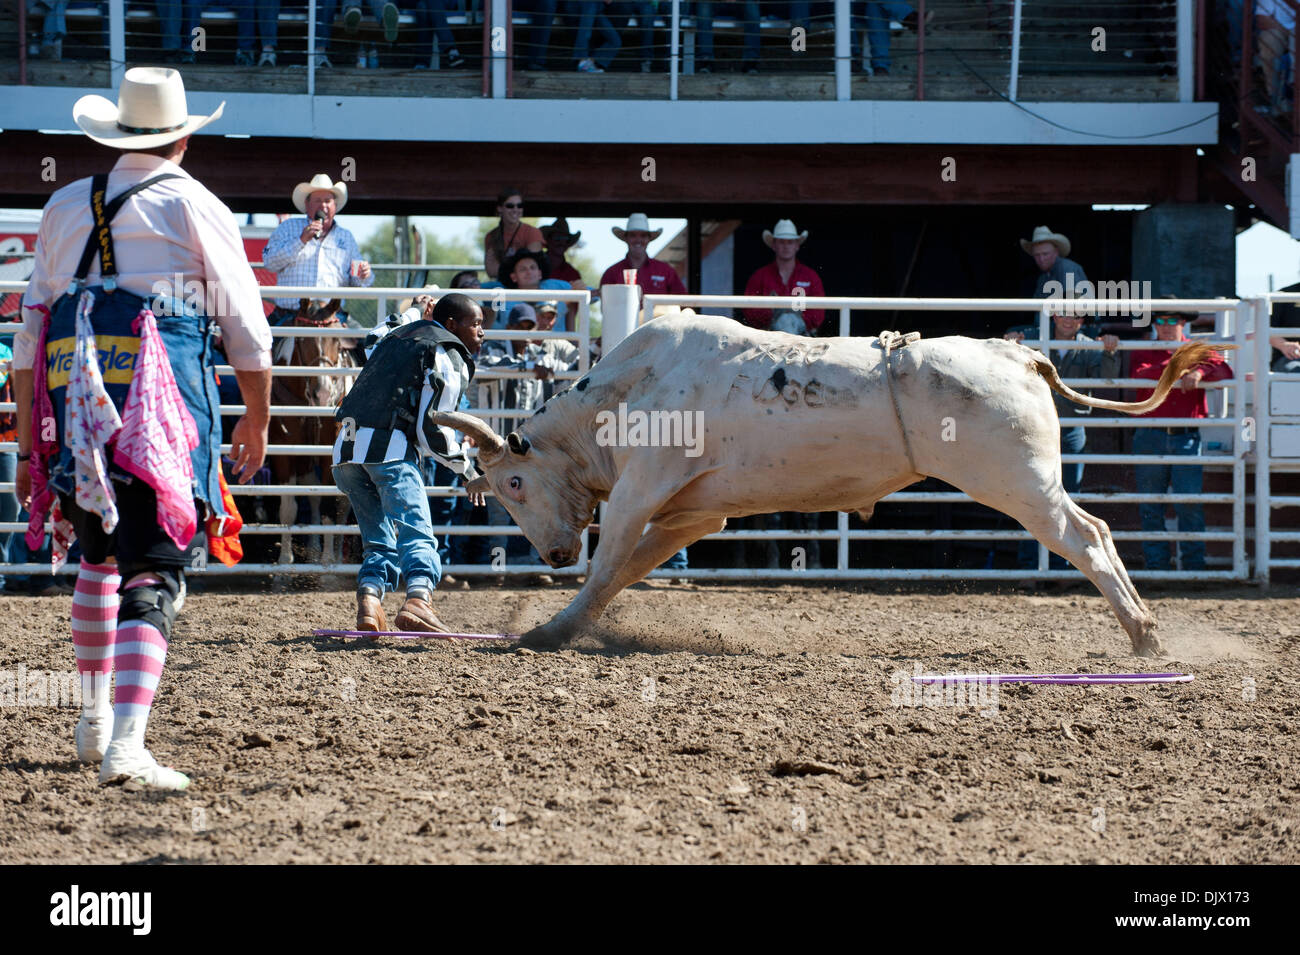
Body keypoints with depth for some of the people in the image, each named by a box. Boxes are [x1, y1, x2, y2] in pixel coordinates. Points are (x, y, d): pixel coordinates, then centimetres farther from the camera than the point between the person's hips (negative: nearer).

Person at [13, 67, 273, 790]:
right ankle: (127, 743, -23)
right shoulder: (197, 208, 2)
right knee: (153, 570, -8)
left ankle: (95, 714, 30)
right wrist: (258, 420, 17)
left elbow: (31, 331, 15)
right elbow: (248, 330, 4)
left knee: (100, 554, 25)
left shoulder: (67, 206, 14)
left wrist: (29, 444, 20)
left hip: (72, 399, 4)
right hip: (166, 397, -4)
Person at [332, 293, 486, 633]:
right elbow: (433, 429, -5)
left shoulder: (398, 336, 26)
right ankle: (418, 600, -37)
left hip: (348, 446, 7)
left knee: (380, 539, 14)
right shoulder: (450, 359, 2)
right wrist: (465, 466, 5)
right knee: (417, 533, -15)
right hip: (390, 449, -7)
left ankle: (368, 602, -7)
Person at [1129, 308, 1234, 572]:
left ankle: (1194, 565, -3)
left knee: (1190, 504, -8)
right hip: (1150, 438, 1)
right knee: (1151, 508, 2)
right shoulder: (1142, 353, 12)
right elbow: (1138, 376, -10)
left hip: (1186, 438, -1)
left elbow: (1224, 371, -6)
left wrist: (1199, 371, -25)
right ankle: (1156, 566, 7)